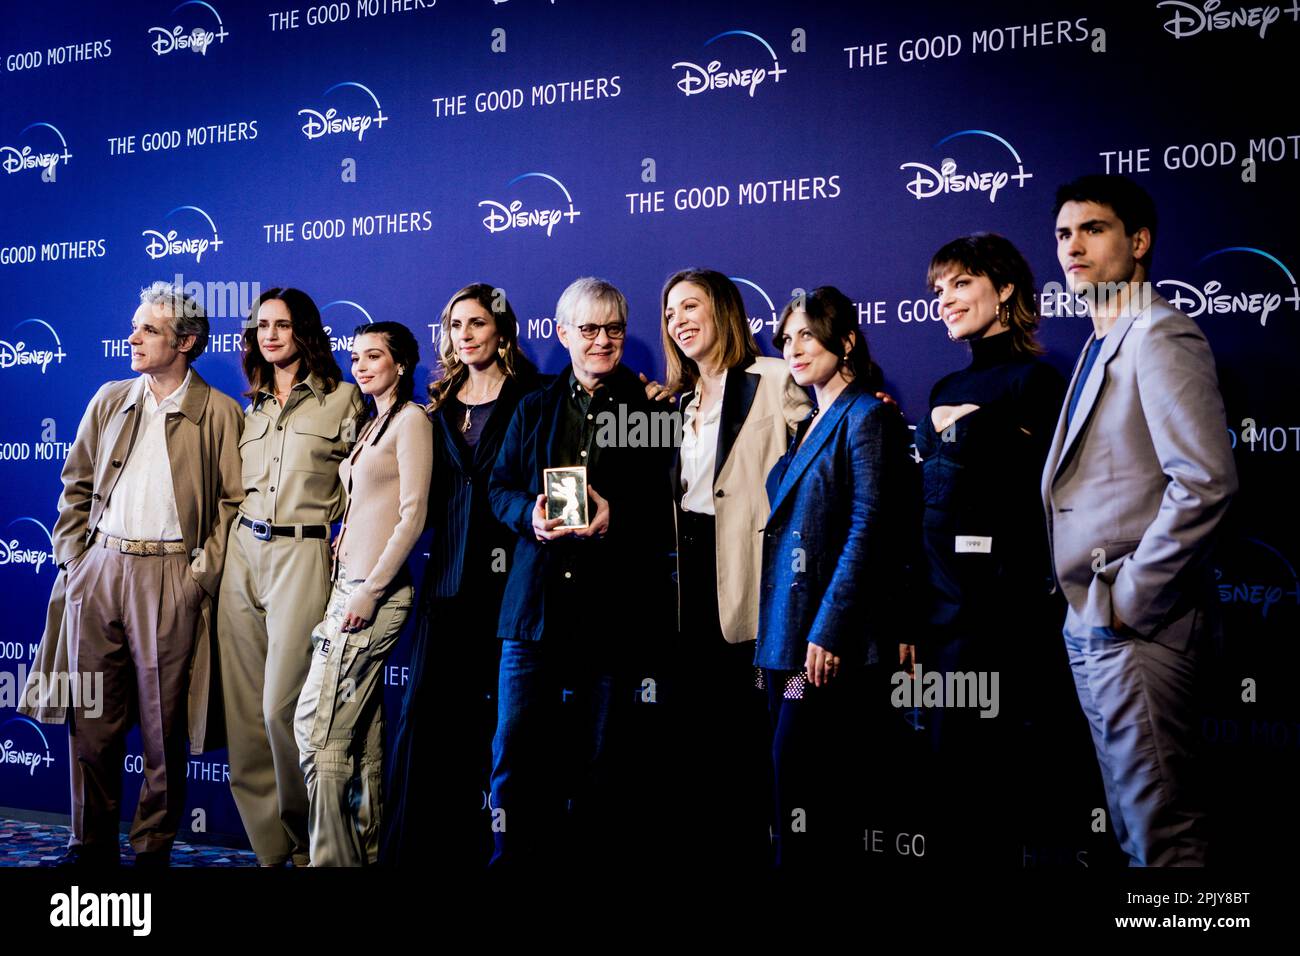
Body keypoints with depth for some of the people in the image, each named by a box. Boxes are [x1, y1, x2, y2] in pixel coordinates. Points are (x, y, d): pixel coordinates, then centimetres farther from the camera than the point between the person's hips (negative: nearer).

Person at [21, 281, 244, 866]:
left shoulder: (220, 413, 1)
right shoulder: (110, 400, 14)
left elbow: (234, 500, -1)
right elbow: (76, 484, 18)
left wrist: (204, 571, -8)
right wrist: (71, 554, 8)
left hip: (170, 576, -4)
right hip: (98, 570, 4)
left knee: (163, 725, 2)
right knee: (91, 718, 7)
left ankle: (154, 849, 15)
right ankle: (91, 846, 20)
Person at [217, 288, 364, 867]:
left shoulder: (341, 398, 2)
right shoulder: (254, 405, 18)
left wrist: (341, 539, -6)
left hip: (303, 554, -5)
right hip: (243, 552, 6)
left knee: (280, 706, -10)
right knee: (243, 705, 3)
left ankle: (302, 840, 11)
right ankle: (268, 844, 15)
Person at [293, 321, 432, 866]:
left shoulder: (411, 419, -6)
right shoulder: (371, 423, 19)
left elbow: (413, 514, -13)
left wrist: (369, 591, -17)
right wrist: (349, 588, 13)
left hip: (376, 589, -8)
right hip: (349, 584, 8)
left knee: (318, 724, -10)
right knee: (361, 727, 10)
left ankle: (333, 856, -3)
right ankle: (365, 850, 18)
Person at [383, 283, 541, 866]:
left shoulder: (530, 397, 1)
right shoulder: (443, 404, 16)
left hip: (507, 572, -4)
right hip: (450, 573, 4)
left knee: (495, 711, 1)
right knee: (424, 708, 0)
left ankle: (462, 848, 13)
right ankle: (406, 846, 8)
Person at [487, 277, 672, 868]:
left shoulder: (649, 411, 4)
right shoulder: (534, 409, 15)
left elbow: (667, 508, 1)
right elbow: (499, 488, 12)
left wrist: (616, 518, -17)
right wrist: (530, 514, -9)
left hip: (612, 604, -2)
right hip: (535, 601, 2)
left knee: (598, 753, 7)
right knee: (515, 745, -1)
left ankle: (590, 852, 21)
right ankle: (513, 855, 12)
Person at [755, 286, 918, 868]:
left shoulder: (867, 415, -5)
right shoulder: (808, 426, 20)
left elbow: (867, 529, -14)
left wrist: (828, 630, -20)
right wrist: (774, 634, 13)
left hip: (829, 640, -8)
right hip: (785, 631, 8)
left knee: (803, 784, -9)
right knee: (793, 782, 9)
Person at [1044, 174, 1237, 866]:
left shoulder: (1158, 338, -12)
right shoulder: (1103, 344, 17)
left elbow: (1205, 482, -23)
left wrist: (1131, 598, -19)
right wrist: (1088, 603, 12)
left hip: (1134, 627, -10)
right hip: (1091, 625, 10)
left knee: (1162, 834, -2)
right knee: (1131, 827, 18)